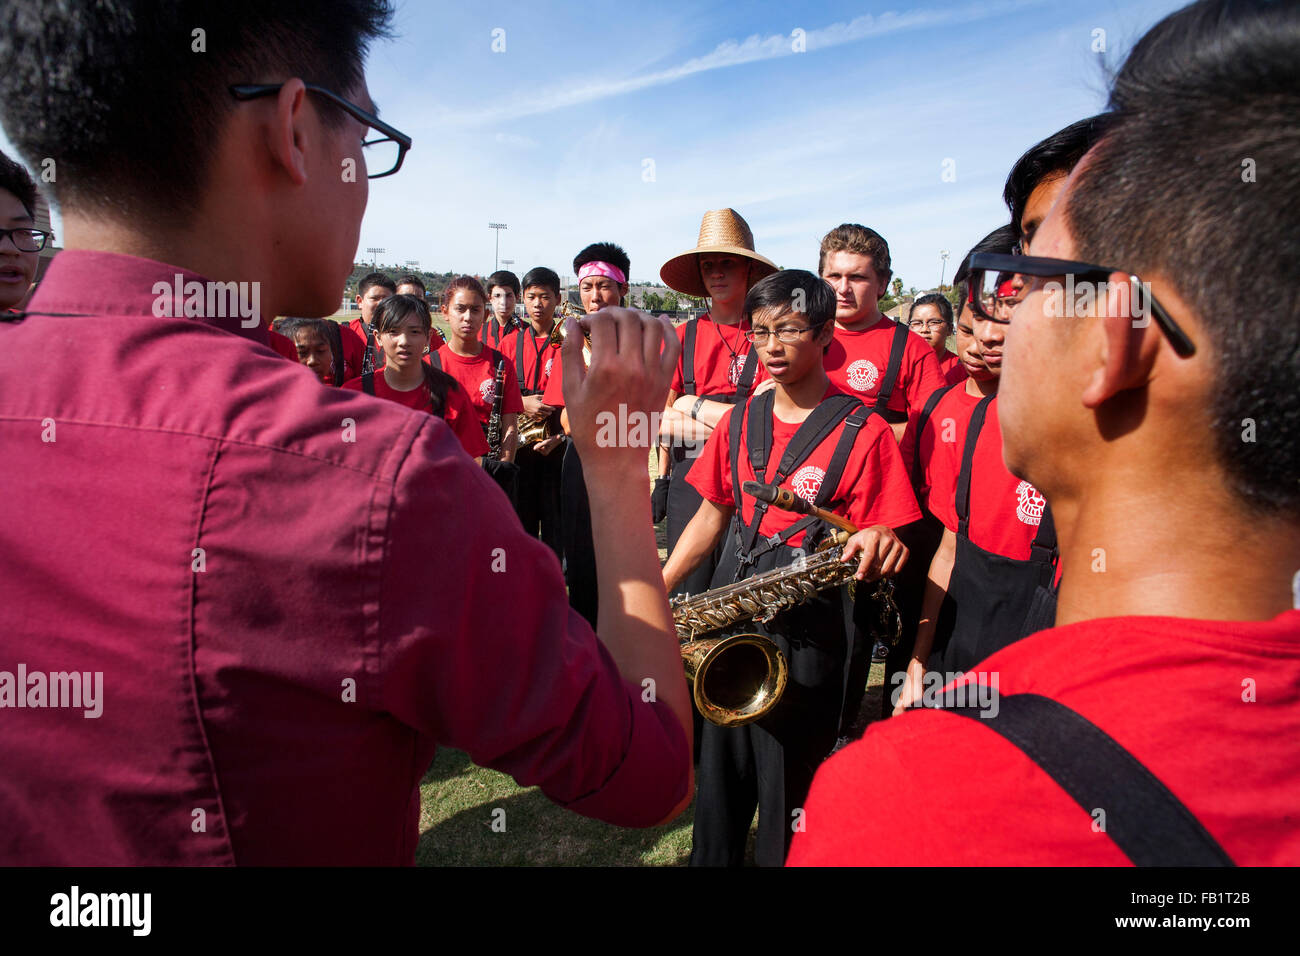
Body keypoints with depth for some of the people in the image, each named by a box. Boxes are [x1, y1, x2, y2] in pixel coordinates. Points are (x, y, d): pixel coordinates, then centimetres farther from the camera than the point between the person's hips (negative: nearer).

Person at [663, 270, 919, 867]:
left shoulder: (862, 432, -9)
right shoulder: (740, 420, 6)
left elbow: (883, 548, -8)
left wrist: (881, 546, -32)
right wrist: (655, 589, 8)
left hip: (807, 630, -5)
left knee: (788, 779, 9)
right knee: (719, 764, 19)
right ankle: (711, 857, 42)